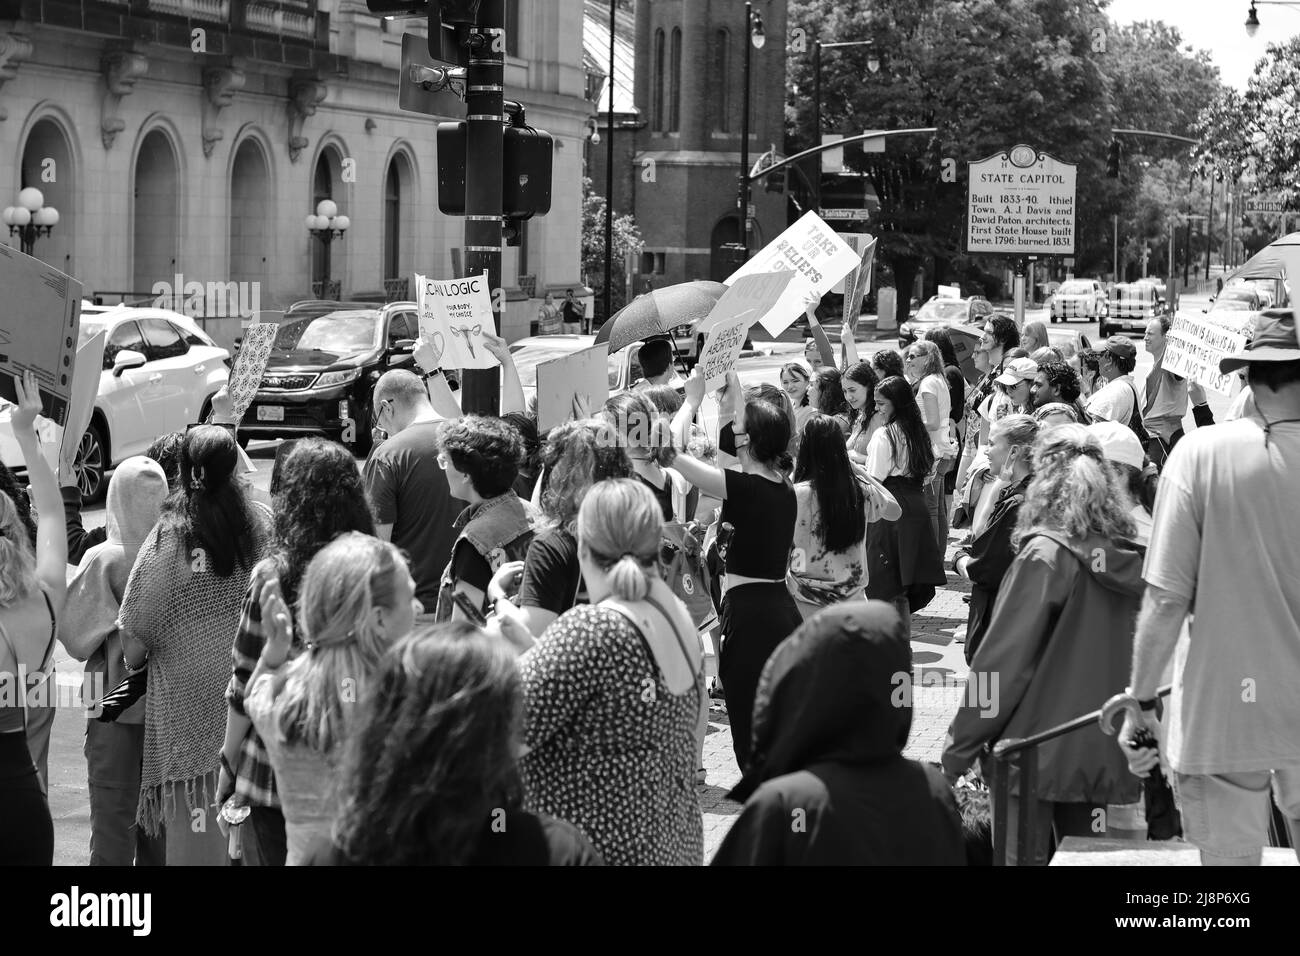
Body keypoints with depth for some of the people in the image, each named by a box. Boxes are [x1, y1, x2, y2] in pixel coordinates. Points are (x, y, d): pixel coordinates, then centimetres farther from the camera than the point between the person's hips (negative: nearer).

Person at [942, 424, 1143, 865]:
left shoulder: (1045, 555, -14)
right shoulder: (1127, 559, 3)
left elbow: (1003, 661, -13)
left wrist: (958, 747, -6)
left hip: (1036, 751, -6)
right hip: (1101, 753, 6)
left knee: (1024, 854, 1)